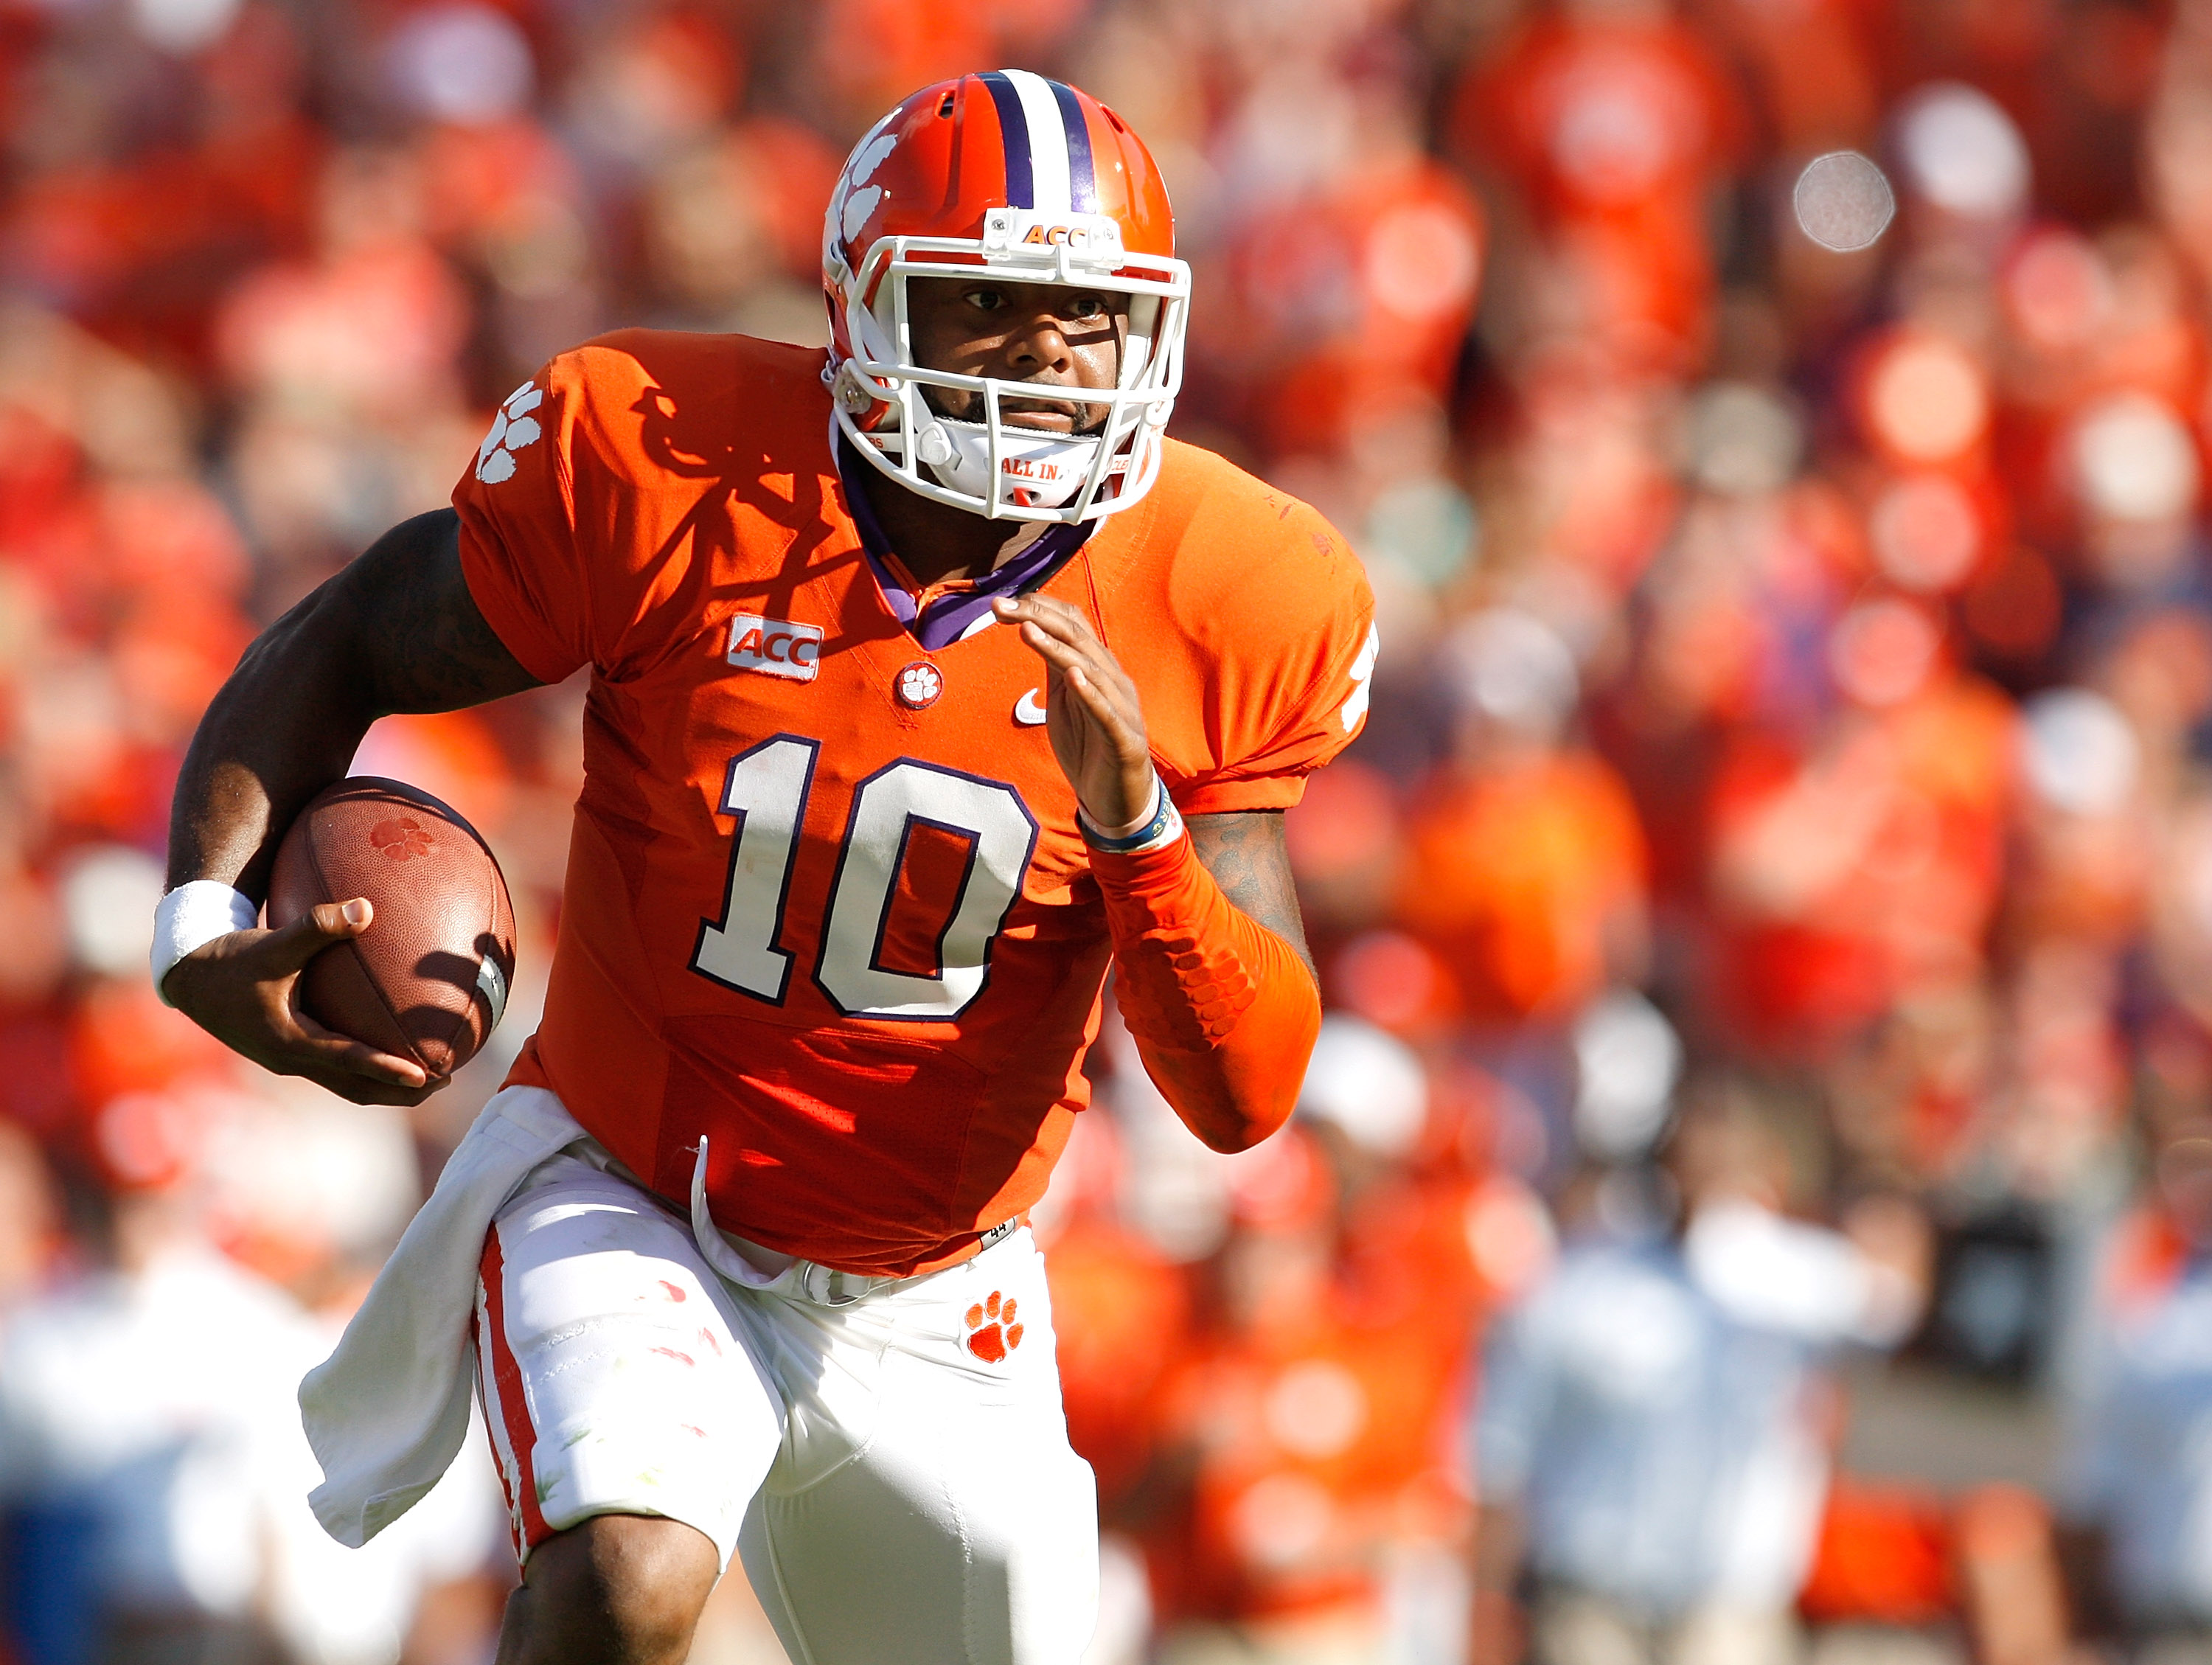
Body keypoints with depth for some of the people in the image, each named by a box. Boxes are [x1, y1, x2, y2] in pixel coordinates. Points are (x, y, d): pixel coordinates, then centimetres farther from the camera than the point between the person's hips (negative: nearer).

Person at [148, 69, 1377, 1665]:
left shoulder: (1219, 611, -11)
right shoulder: (661, 471, -17)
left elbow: (1246, 1098, -11)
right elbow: (342, 653, -1)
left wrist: (1131, 816, -28)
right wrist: (207, 923, -18)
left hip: (931, 1308, 4)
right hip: (630, 1214, -4)